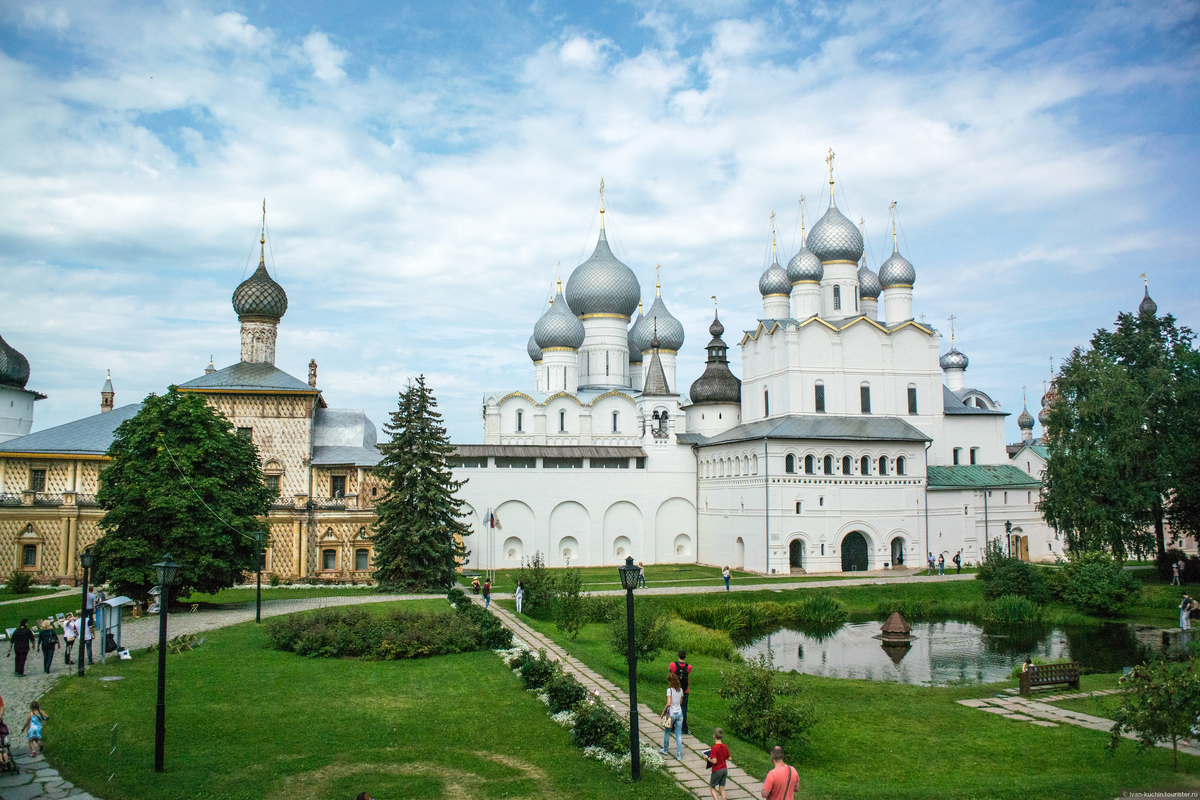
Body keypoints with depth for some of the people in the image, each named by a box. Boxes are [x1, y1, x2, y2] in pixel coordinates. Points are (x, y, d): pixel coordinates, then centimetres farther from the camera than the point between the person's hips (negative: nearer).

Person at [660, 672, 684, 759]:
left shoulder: (669, 690, -16)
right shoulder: (680, 690, 1)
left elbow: (668, 703, -22)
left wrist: (664, 710, -8)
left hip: (671, 713, -4)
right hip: (679, 713, 4)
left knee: (667, 732, 18)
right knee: (679, 734, 7)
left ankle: (665, 750, 33)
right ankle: (679, 755, 6)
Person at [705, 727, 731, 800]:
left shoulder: (714, 748, -20)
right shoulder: (725, 747, -2)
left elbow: (714, 761, -25)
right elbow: (729, 758, 6)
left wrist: (707, 758, -8)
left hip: (717, 770, -6)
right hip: (725, 769, 6)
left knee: (712, 787, 12)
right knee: (722, 788, 14)